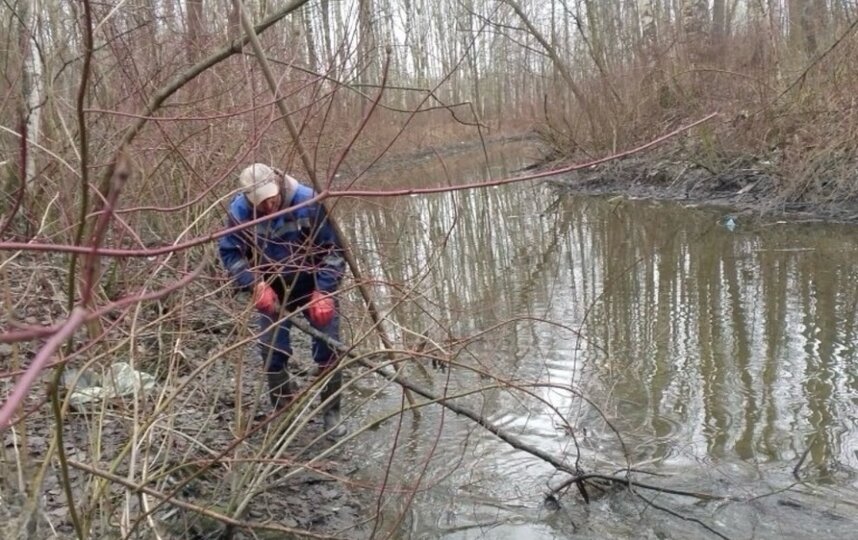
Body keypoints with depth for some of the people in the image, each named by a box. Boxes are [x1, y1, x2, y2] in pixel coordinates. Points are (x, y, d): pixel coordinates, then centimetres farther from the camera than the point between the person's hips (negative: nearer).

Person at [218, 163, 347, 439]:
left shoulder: (308, 201, -26)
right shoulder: (239, 211, -21)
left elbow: (333, 247, -18)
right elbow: (229, 251, -9)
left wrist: (324, 292, -23)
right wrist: (255, 283, -24)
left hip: (313, 284, -1)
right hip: (272, 289, 2)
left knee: (328, 346, -2)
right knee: (272, 351, 0)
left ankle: (331, 412, 14)